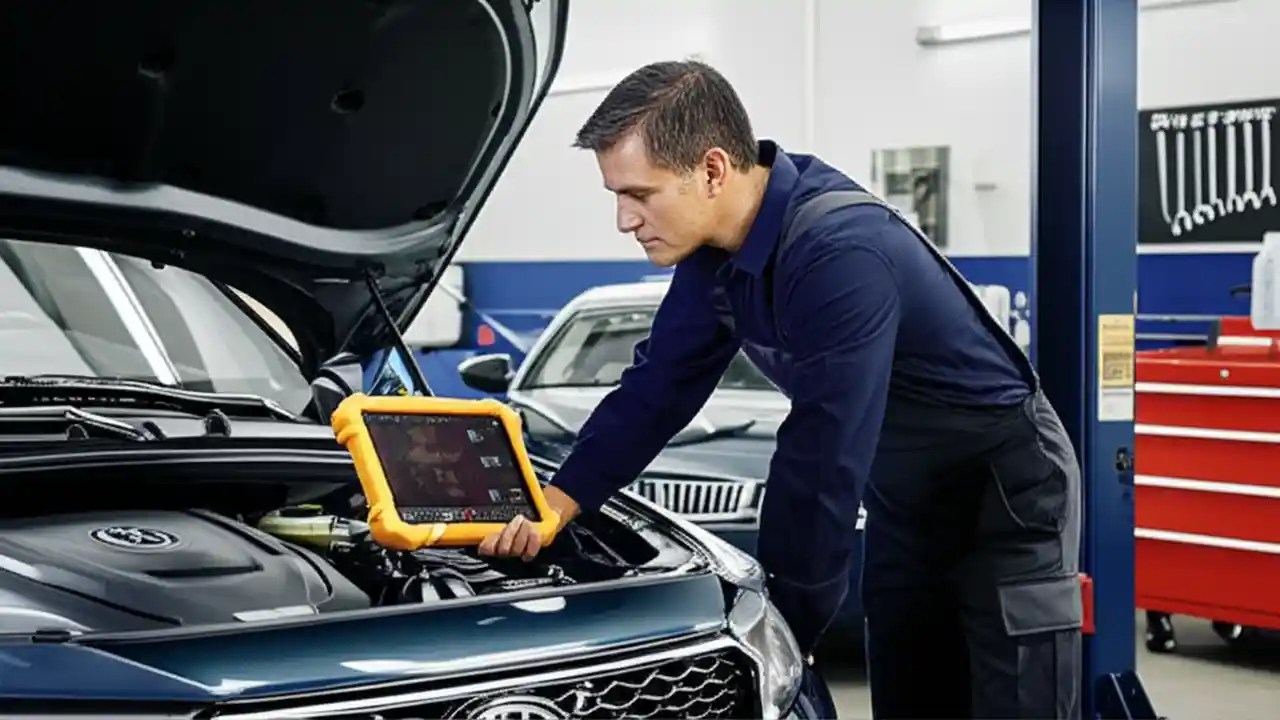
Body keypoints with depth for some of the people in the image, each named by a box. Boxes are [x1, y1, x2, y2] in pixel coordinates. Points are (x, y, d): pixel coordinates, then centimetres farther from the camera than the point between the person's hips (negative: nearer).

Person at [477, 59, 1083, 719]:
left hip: (1006, 492, -8)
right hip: (906, 499, 8)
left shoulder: (838, 255, -34)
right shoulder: (718, 246, -6)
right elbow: (656, 386, 4)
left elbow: (822, 461, -31)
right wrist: (557, 502, -5)